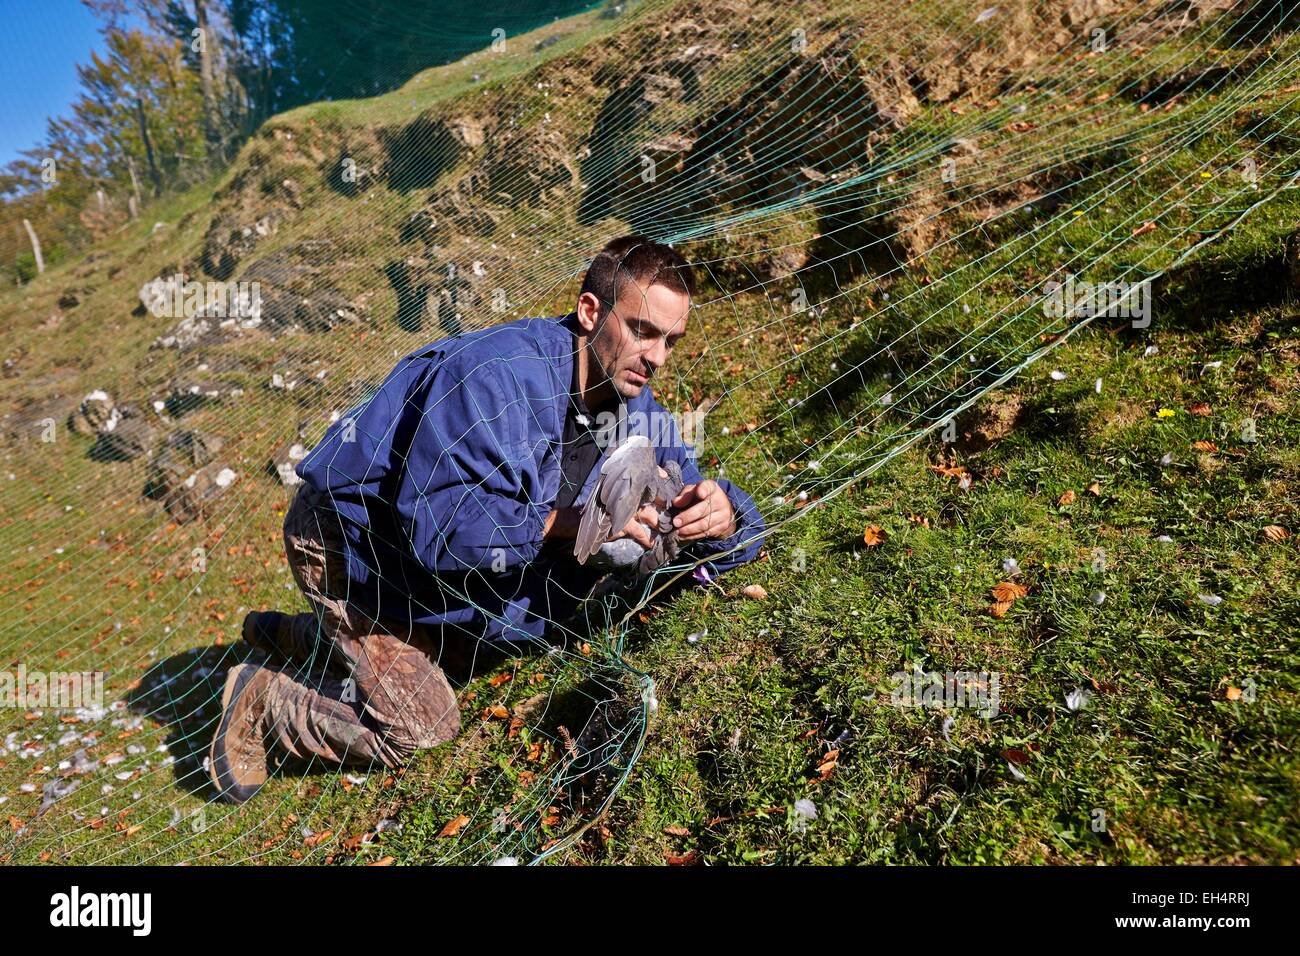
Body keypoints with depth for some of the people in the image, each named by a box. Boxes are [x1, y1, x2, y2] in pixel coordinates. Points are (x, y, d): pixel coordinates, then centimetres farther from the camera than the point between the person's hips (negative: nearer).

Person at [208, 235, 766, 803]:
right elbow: (444, 526, -37)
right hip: (349, 536, -8)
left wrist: (719, 513, -27)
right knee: (422, 729, -7)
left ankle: (303, 637, 40)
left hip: (435, 547, 8)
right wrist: (578, 521, -37)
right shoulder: (498, 374, -34)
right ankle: (260, 702, 17)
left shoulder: (636, 410, -8)